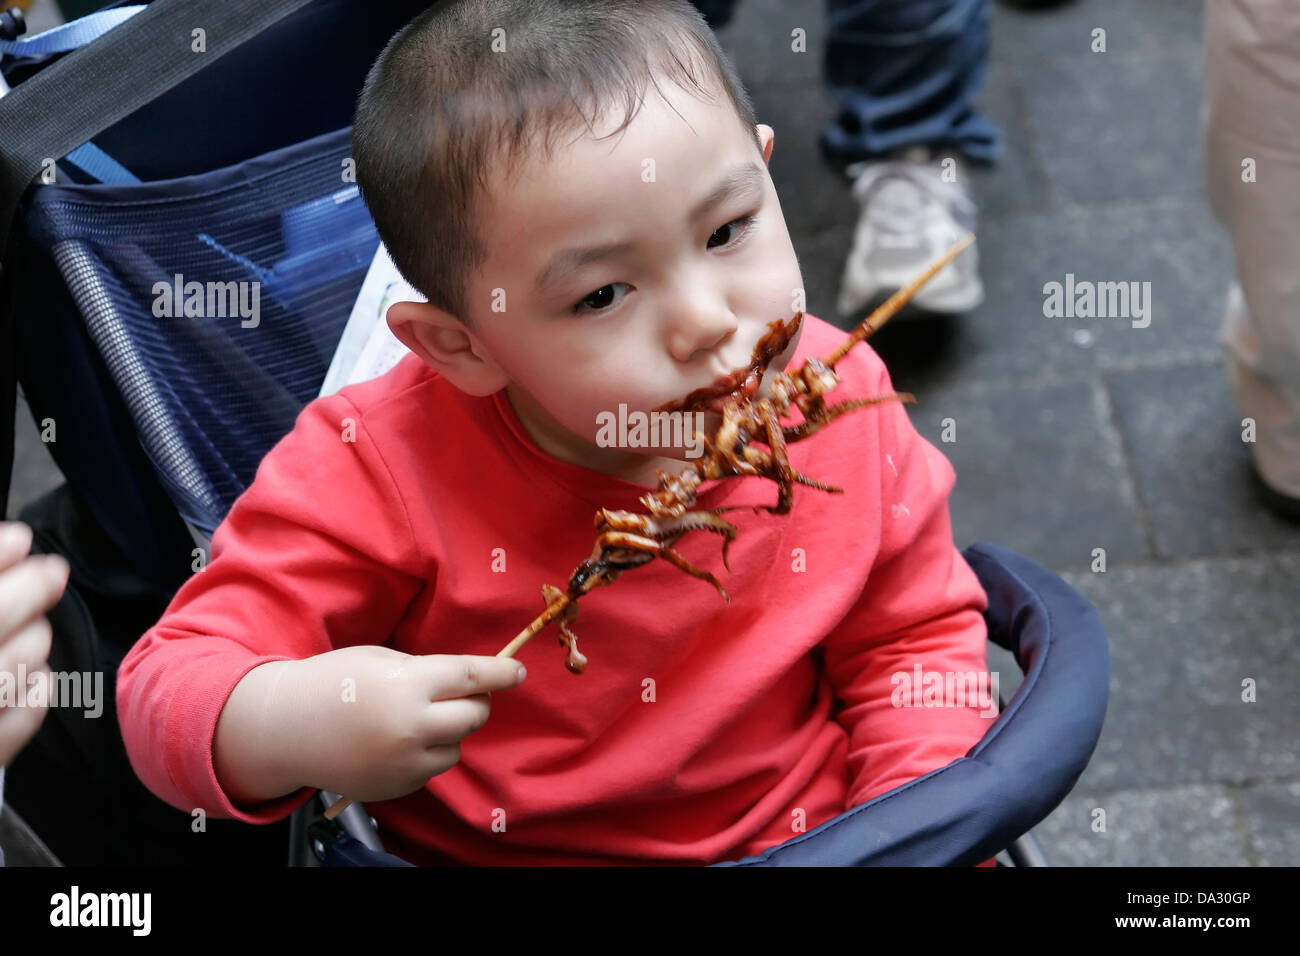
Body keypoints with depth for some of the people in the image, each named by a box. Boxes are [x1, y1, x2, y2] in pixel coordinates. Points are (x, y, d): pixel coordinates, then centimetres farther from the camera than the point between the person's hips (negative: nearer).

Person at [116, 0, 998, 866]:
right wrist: (286, 726, -39)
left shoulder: (845, 405, -8)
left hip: (808, 834, 2)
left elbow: (914, 638, 6)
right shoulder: (382, 472, -19)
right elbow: (169, 688, -17)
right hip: (476, 851, -1)